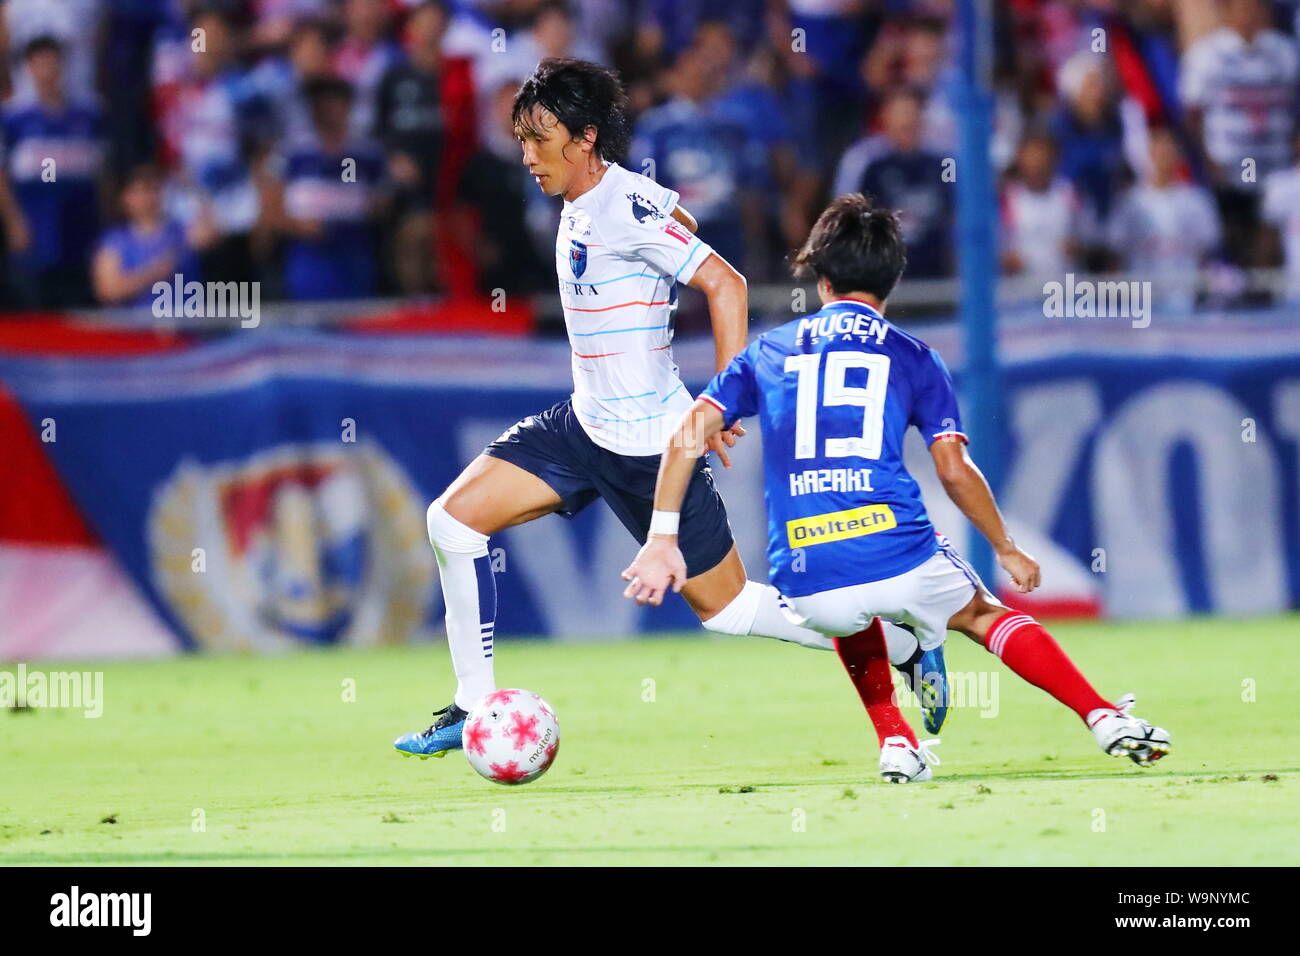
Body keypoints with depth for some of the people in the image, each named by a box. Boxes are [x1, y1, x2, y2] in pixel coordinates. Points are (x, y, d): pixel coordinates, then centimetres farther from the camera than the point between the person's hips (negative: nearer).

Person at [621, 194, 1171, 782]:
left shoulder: (768, 351, 18)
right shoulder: (913, 358, 12)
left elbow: (689, 434, 7)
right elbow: (954, 471, 4)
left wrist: (663, 540, 7)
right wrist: (1006, 550, 17)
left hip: (806, 588, 2)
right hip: (898, 557, -2)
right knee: (982, 615, 26)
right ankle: (1104, 718, 11)